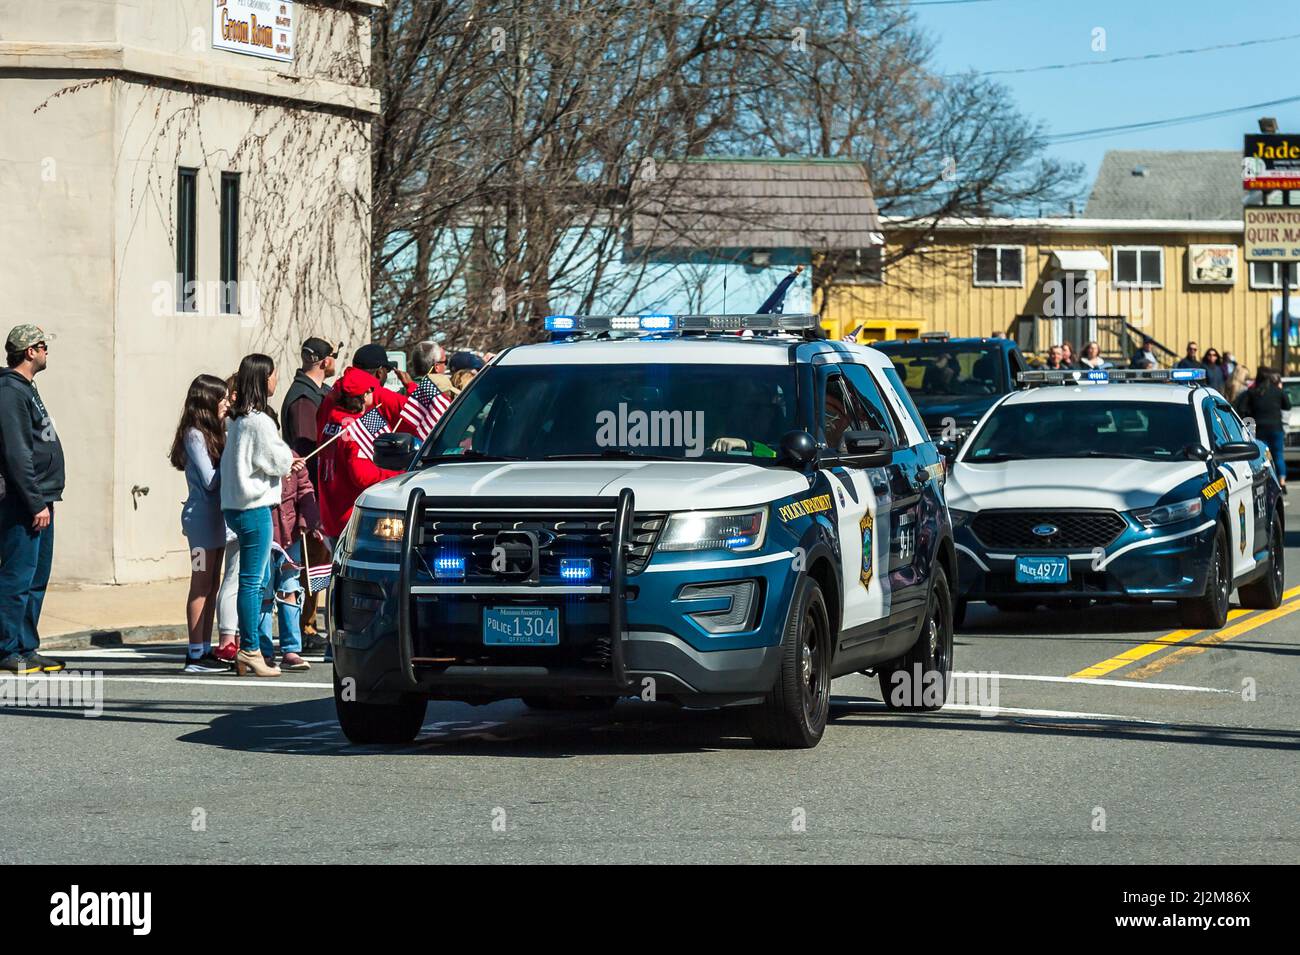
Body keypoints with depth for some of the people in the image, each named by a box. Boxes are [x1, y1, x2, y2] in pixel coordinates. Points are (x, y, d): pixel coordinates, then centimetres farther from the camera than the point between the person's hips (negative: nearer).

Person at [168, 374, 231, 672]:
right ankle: (196, 655, -6)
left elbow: (220, 475, 13)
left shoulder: (211, 433, 16)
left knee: (211, 586, 10)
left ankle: (205, 650, 14)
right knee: (201, 585, -7)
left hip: (215, 514, 9)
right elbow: (210, 480, -16)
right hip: (202, 515, -9)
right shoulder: (194, 435, -12)